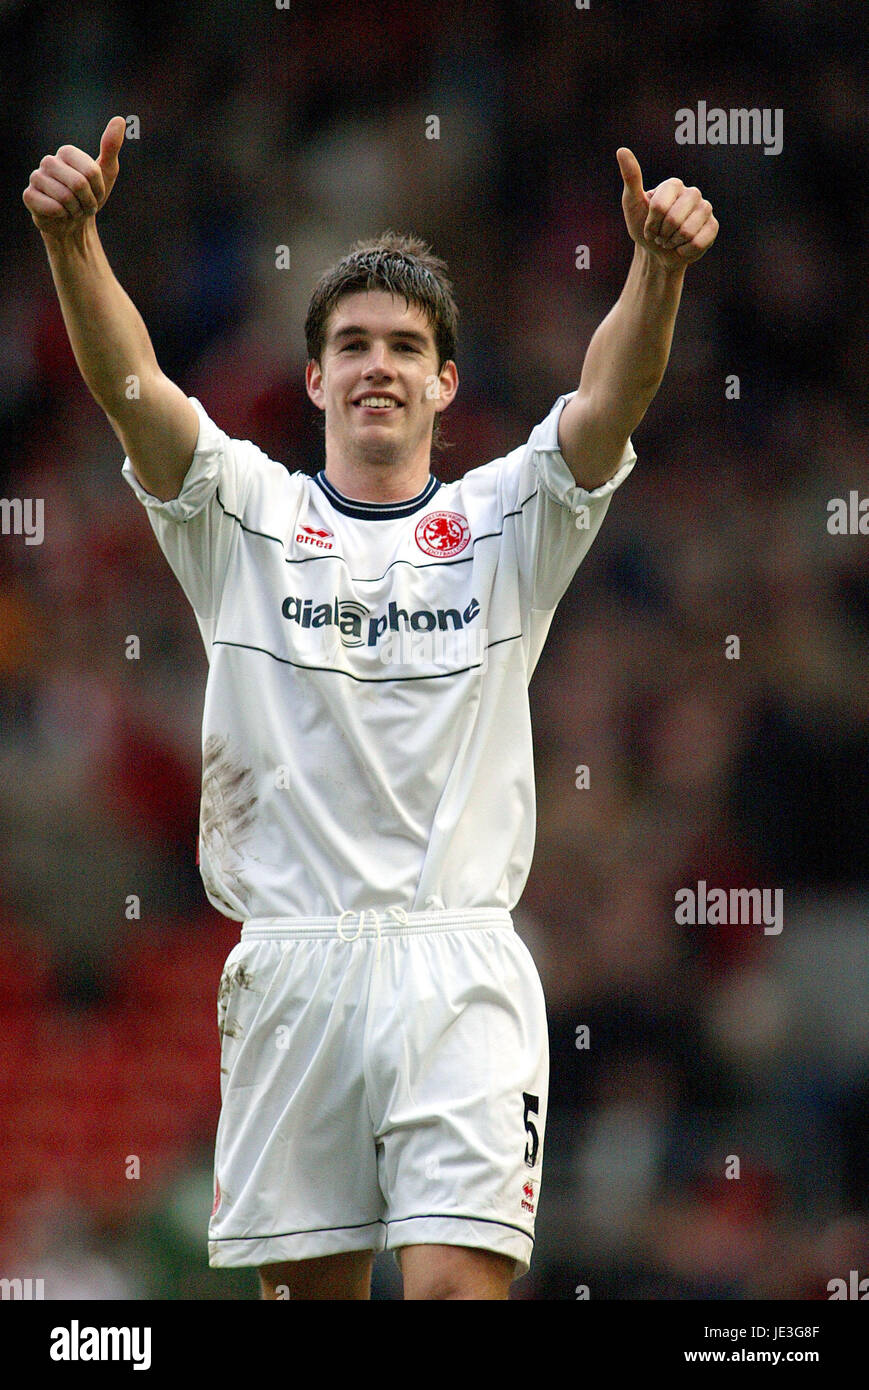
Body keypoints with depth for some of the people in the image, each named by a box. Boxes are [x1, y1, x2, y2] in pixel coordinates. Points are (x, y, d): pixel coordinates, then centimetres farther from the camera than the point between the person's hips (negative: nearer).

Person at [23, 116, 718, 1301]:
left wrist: (659, 267, -29)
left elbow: (611, 402, -9)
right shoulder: (248, 521, 9)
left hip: (459, 971, -1)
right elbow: (130, 387, -7)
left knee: (456, 1285, -13)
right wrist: (72, 240, -25)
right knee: (306, 1284, 5)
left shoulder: (506, 523, 9)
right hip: (290, 969, 1)